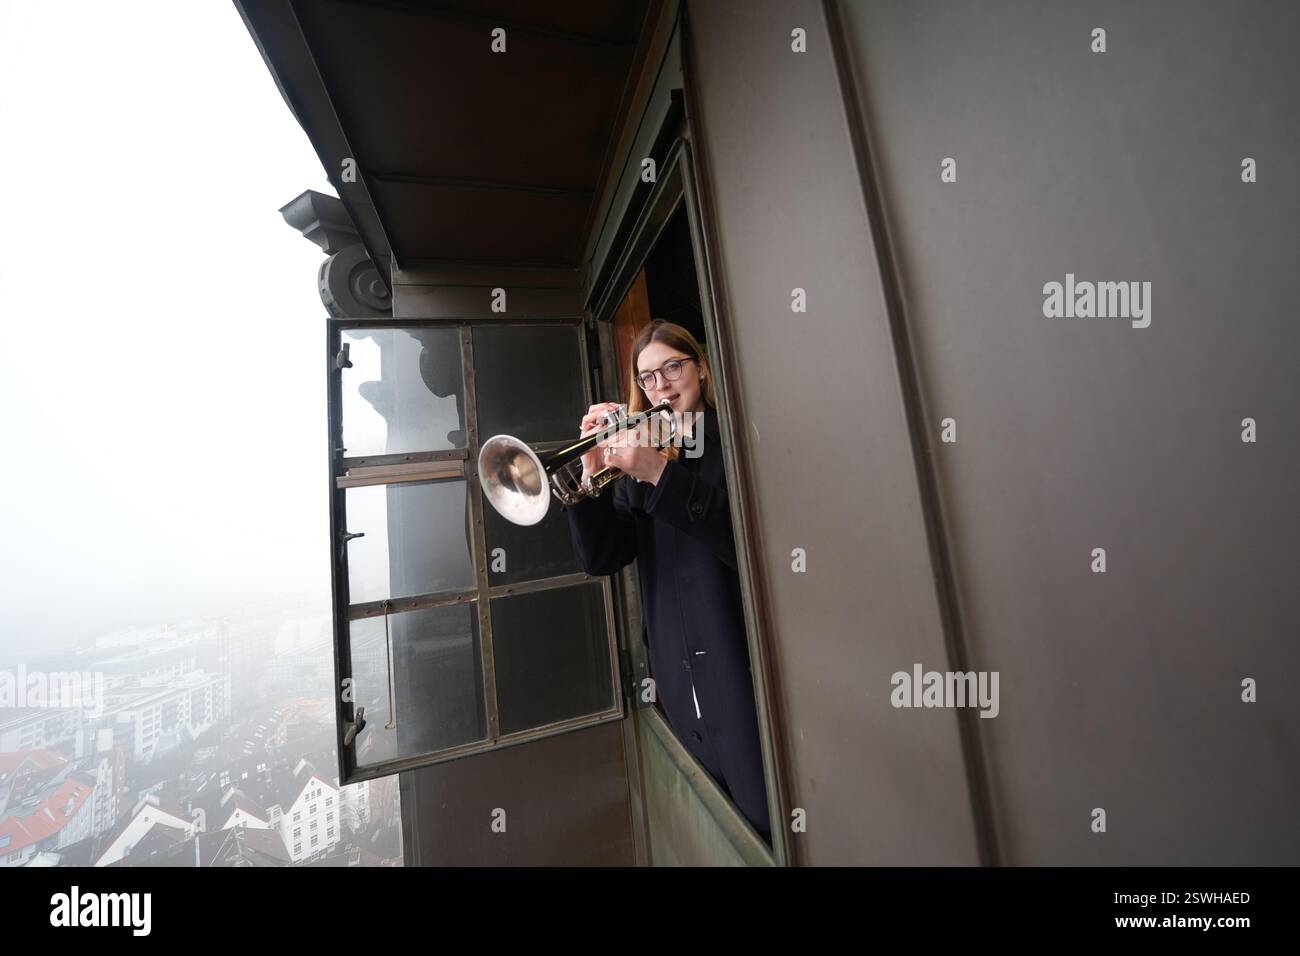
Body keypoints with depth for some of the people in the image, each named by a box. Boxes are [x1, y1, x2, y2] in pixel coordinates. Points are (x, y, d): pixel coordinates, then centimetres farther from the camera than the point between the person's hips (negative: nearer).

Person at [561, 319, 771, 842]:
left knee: (769, 823, 9)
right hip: (680, 677, 4)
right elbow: (600, 558, -1)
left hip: (742, 665, -4)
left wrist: (659, 473, -27)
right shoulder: (641, 455, 8)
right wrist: (592, 471, -15)